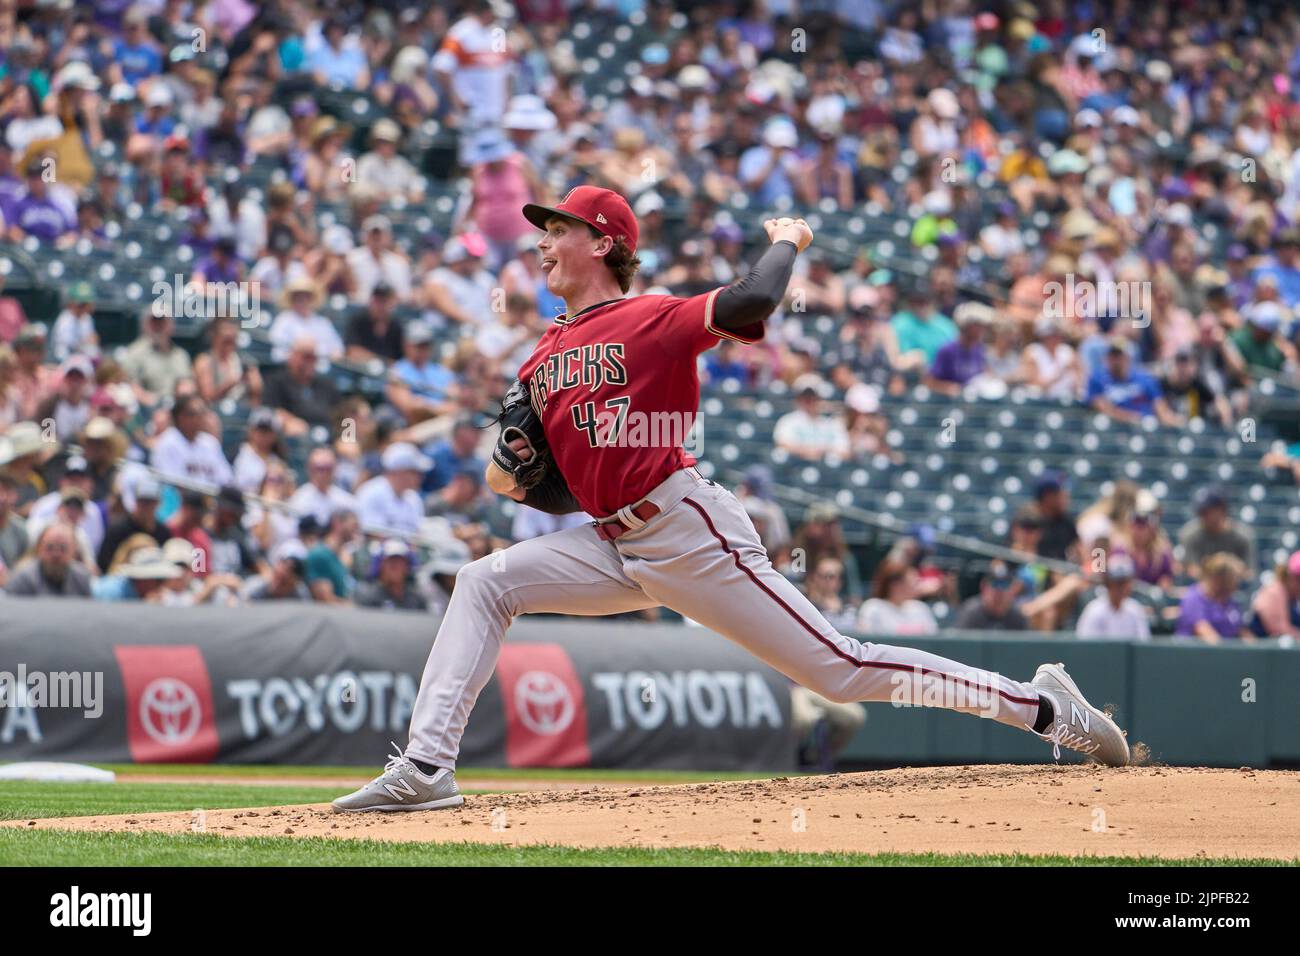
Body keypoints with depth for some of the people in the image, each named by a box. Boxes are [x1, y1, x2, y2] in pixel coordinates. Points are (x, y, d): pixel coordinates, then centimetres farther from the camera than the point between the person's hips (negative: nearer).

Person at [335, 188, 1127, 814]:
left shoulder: (649, 320, -7)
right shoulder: (542, 362, 17)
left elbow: (751, 302, -26)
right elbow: (567, 491, 21)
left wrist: (786, 242, -6)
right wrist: (519, 477, -1)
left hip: (691, 535, -7)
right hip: (613, 548, 7)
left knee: (842, 670, -8)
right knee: (485, 583, -5)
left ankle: (1040, 704, 0)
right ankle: (426, 771, -10)